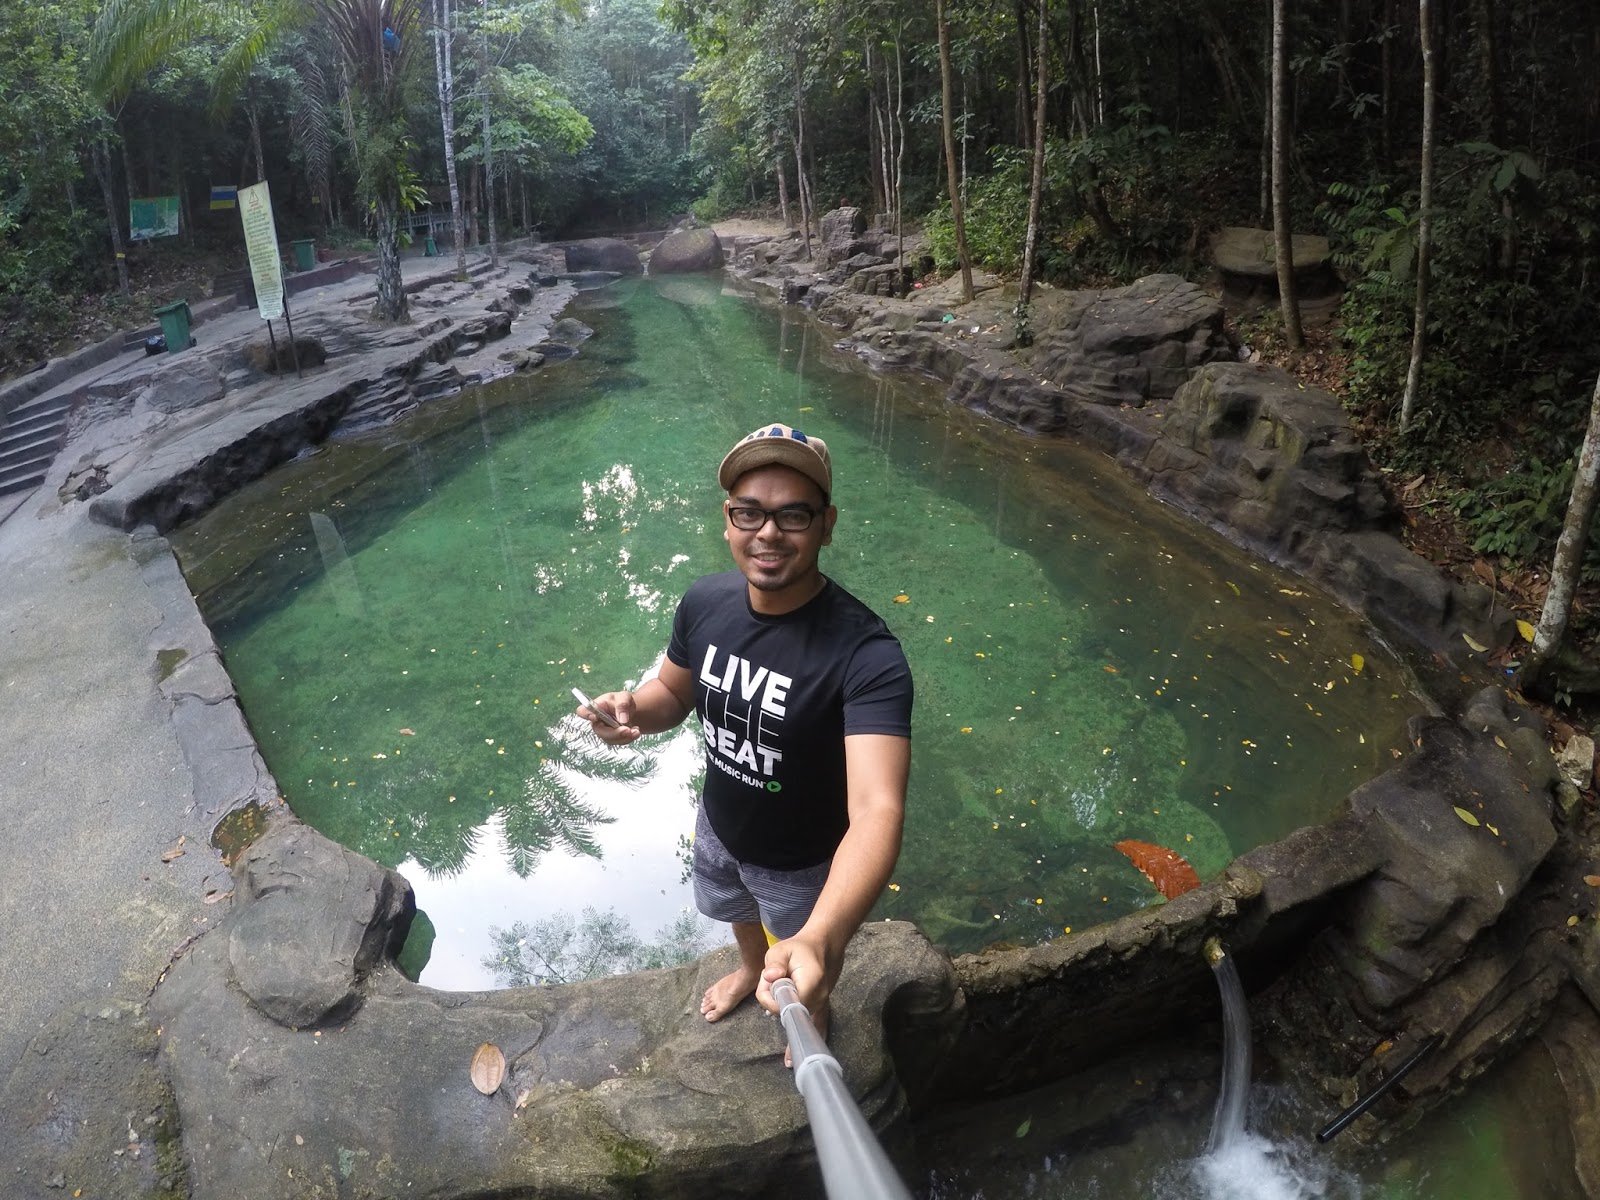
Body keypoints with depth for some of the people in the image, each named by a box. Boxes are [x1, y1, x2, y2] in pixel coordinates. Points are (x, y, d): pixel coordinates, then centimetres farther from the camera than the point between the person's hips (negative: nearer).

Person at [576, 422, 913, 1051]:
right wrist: (632, 708, -25)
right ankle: (751, 968, 71)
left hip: (801, 862, -4)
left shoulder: (865, 654, -40)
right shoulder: (705, 602, -20)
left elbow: (878, 812, -50)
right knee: (738, 914, 36)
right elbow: (674, 690, 0)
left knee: (805, 980, 27)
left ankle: (816, 1011, 63)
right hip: (719, 828, 5)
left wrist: (820, 940, -67)